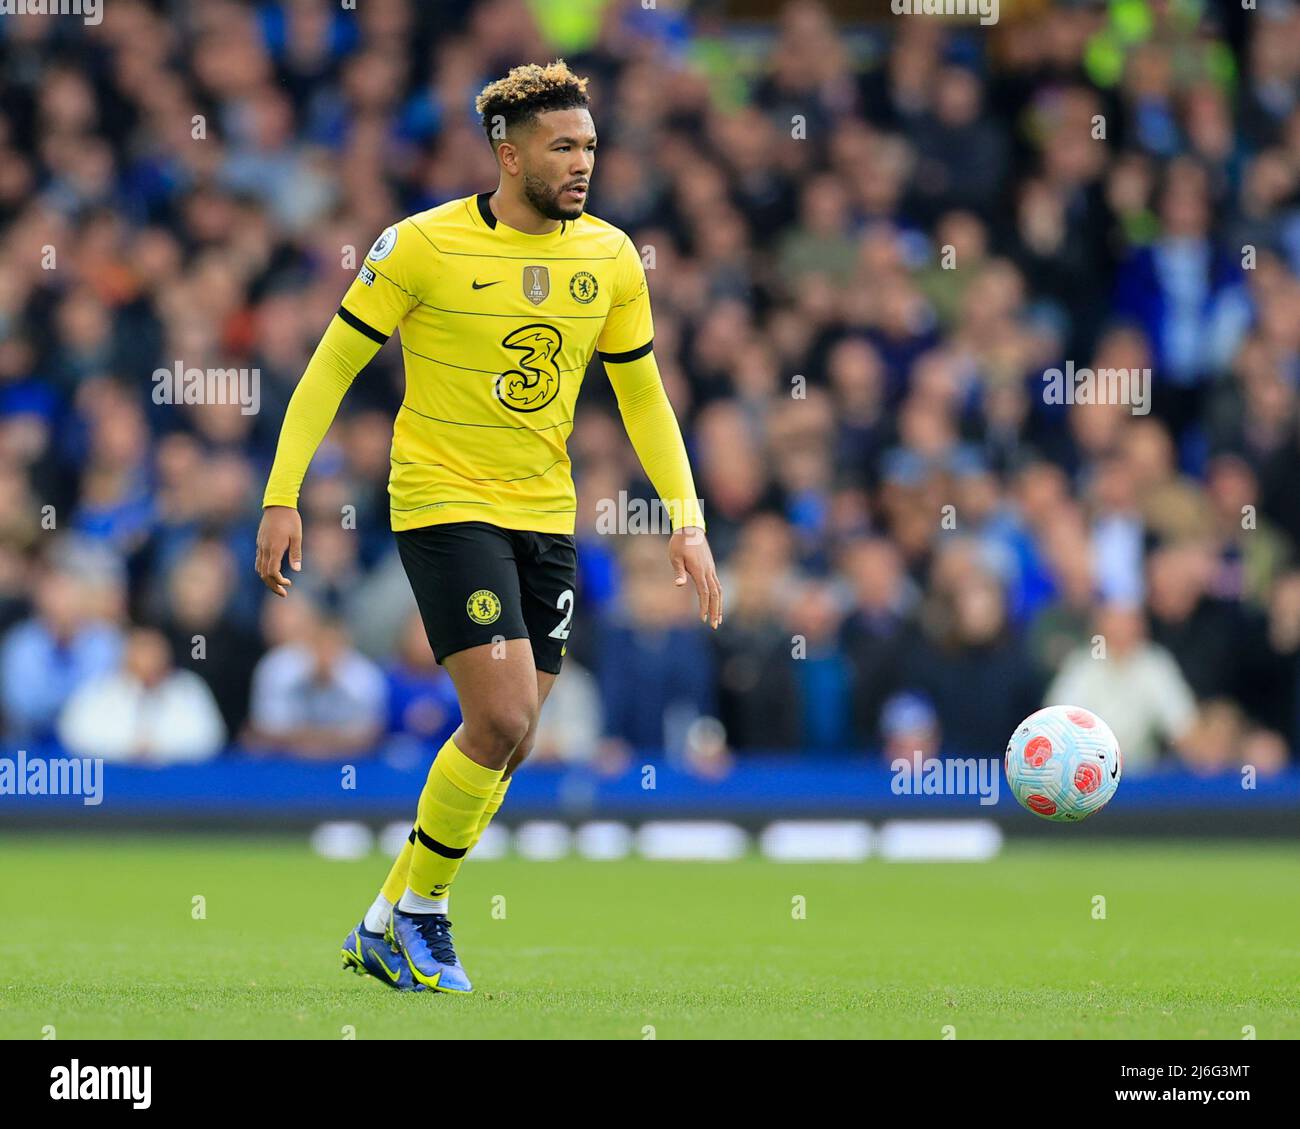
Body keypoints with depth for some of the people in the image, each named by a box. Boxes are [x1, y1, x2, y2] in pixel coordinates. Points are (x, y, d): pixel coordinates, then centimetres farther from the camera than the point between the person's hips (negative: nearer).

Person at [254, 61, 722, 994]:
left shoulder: (610, 258, 3)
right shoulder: (424, 246, -11)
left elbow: (642, 396, 13)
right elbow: (333, 366, -4)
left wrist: (686, 519, 4)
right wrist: (282, 498, -9)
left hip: (545, 514, 6)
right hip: (444, 505, -6)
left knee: (507, 742, 5)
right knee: (503, 719, -18)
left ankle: (389, 930, 20)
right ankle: (417, 910, 1)